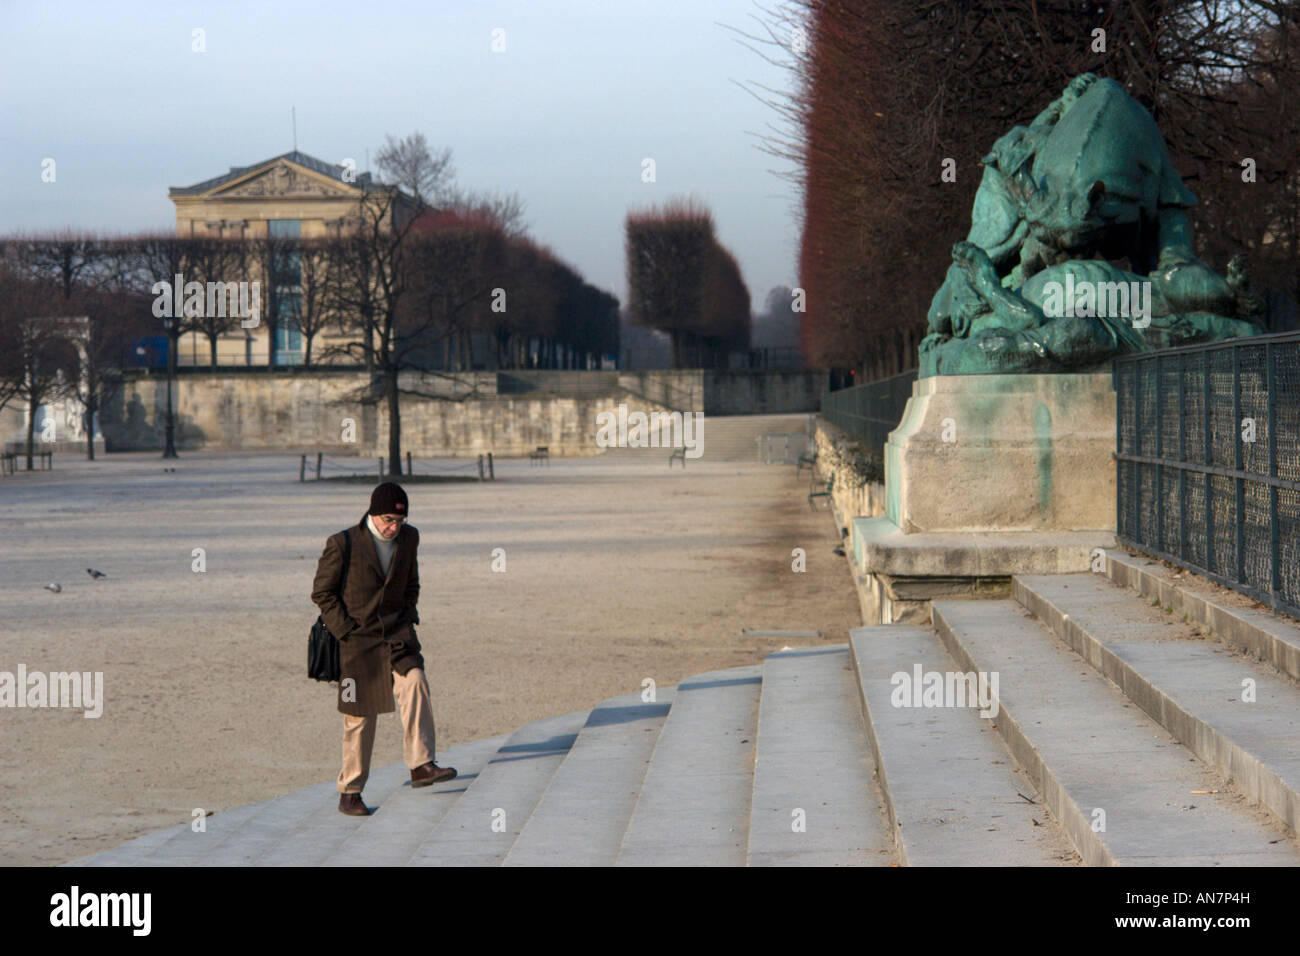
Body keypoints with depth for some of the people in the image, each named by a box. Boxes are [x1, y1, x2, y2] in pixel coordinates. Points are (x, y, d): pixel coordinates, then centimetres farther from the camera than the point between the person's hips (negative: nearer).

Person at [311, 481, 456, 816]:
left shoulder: (408, 538, 4)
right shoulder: (343, 543, -11)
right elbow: (322, 592, -3)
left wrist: (407, 616, 6)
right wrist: (345, 631, -9)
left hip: (397, 634, 4)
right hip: (357, 639, -3)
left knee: (414, 684, -24)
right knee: (360, 717, 0)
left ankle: (420, 766, -26)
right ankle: (349, 793, 13)